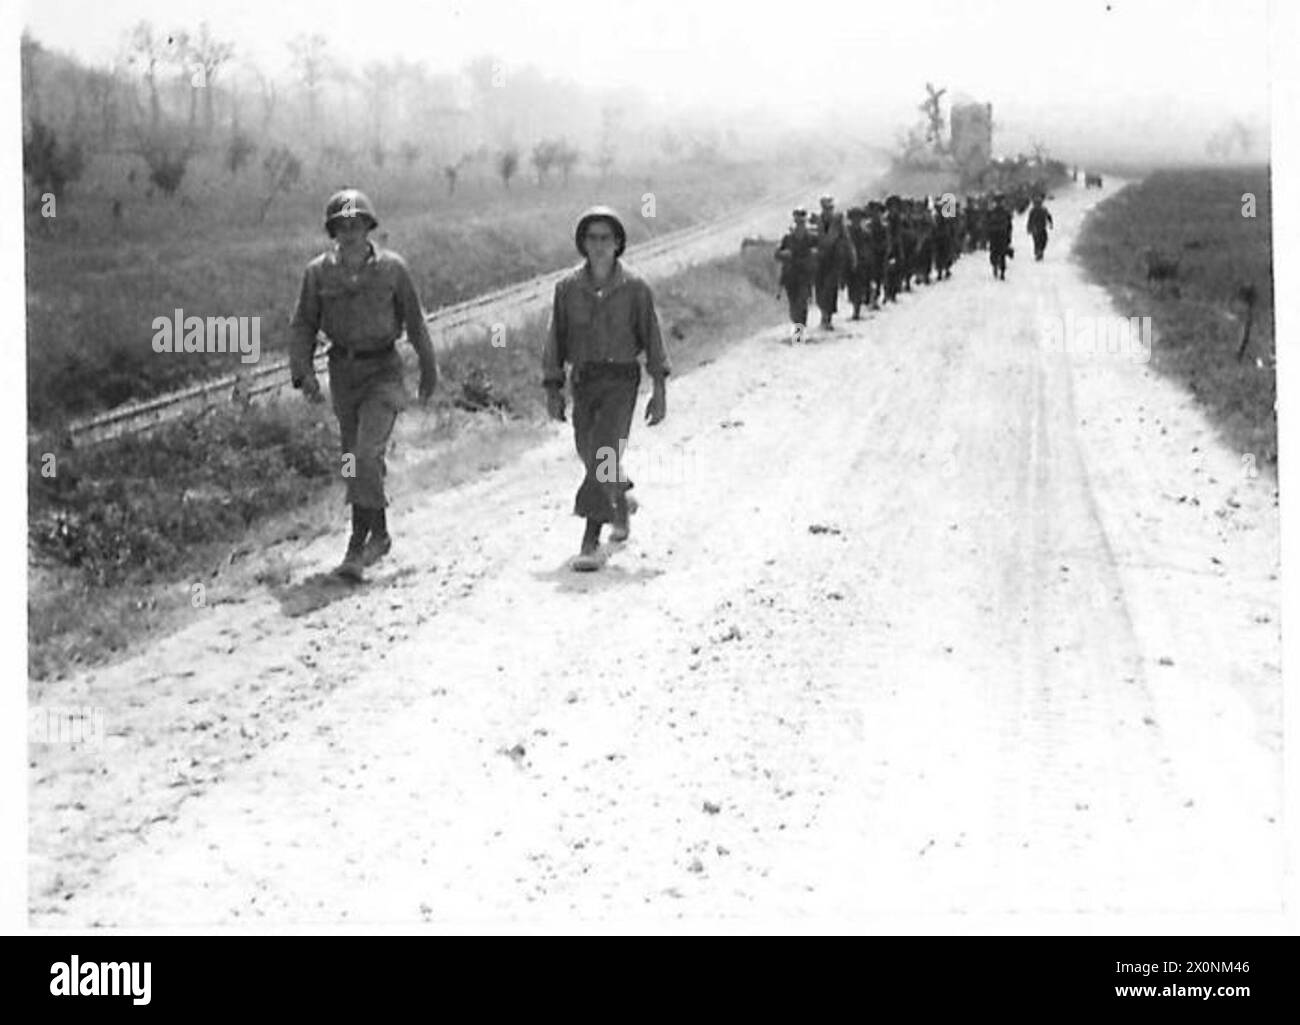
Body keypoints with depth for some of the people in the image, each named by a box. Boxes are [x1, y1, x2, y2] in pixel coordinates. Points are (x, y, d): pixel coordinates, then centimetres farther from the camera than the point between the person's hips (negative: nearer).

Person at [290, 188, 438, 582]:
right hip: (343, 369, 3)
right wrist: (303, 371, -10)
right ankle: (374, 535, 27)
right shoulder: (319, 272, -2)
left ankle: (373, 534, -9)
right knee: (355, 458, 11)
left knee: (366, 454, -17)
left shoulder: (392, 267, -6)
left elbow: (414, 319, 4)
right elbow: (303, 324, 3)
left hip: (383, 371, -3)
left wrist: (428, 368, 10)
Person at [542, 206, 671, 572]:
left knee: (603, 455, -17)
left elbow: (652, 337, 0)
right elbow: (556, 339, 6)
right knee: (591, 455, 15)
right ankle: (621, 501, 48)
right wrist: (552, 388, 2)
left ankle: (591, 542, -19)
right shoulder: (567, 287, 3)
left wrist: (660, 389, -5)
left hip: (621, 380, -4)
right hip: (583, 380, 4)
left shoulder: (635, 287, -3)